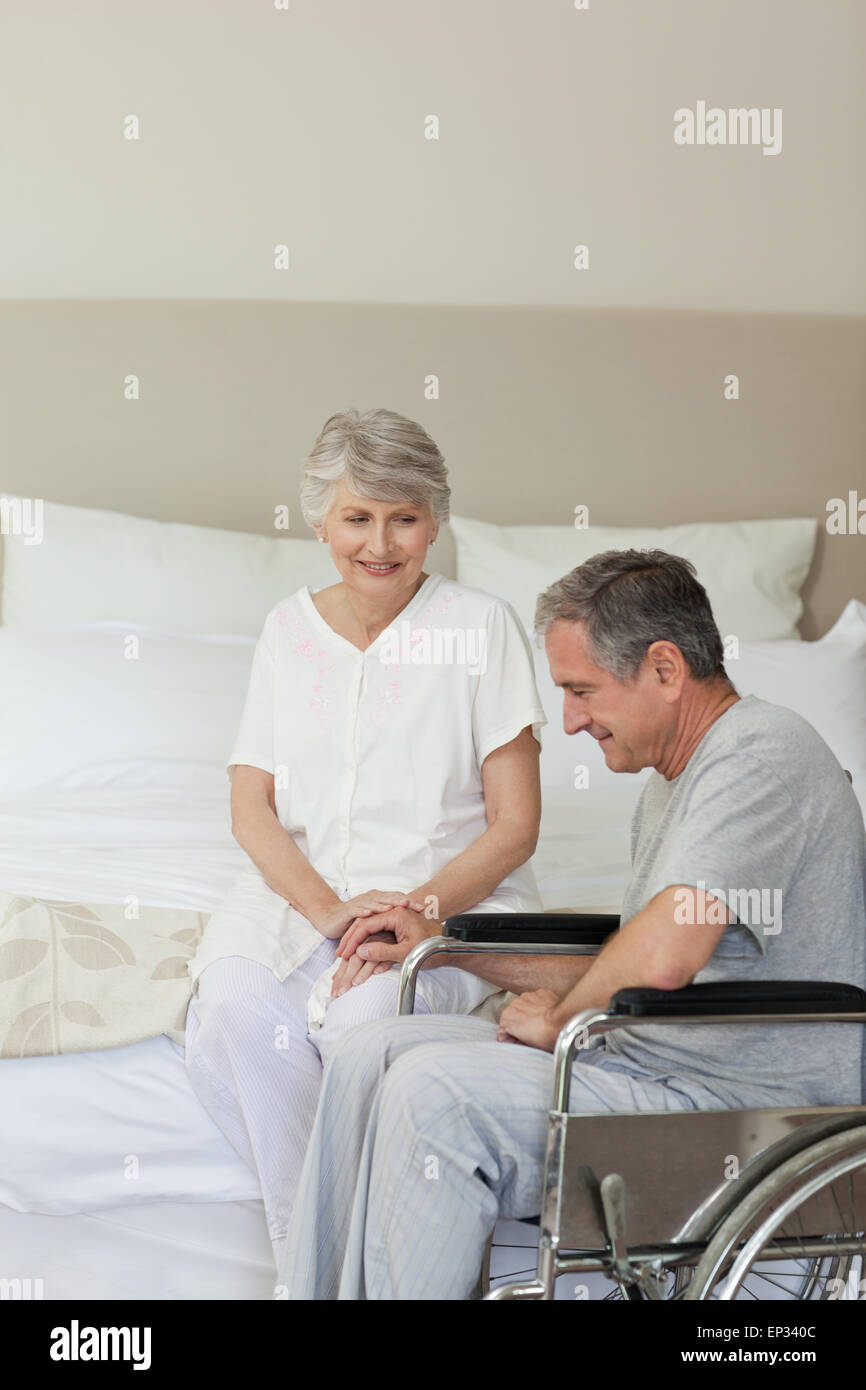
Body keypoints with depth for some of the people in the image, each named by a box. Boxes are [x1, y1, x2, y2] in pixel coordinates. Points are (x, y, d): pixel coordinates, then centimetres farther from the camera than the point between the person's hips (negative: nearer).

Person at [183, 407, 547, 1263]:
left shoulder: (480, 627, 1)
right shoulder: (289, 629, 11)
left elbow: (514, 826, -1)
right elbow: (251, 808, 5)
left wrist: (419, 905, -19)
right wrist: (330, 911, -14)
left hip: (451, 894, -3)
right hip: (298, 887, 3)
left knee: (365, 1014, -34)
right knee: (233, 1008, -29)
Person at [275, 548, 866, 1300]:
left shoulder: (762, 751, -17)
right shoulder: (675, 777, 17)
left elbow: (663, 958, -30)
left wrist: (556, 1021, -11)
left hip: (743, 1105, -10)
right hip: (664, 1067, 10)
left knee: (435, 1091, -21)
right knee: (372, 1054, 3)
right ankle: (308, 1291, 6)